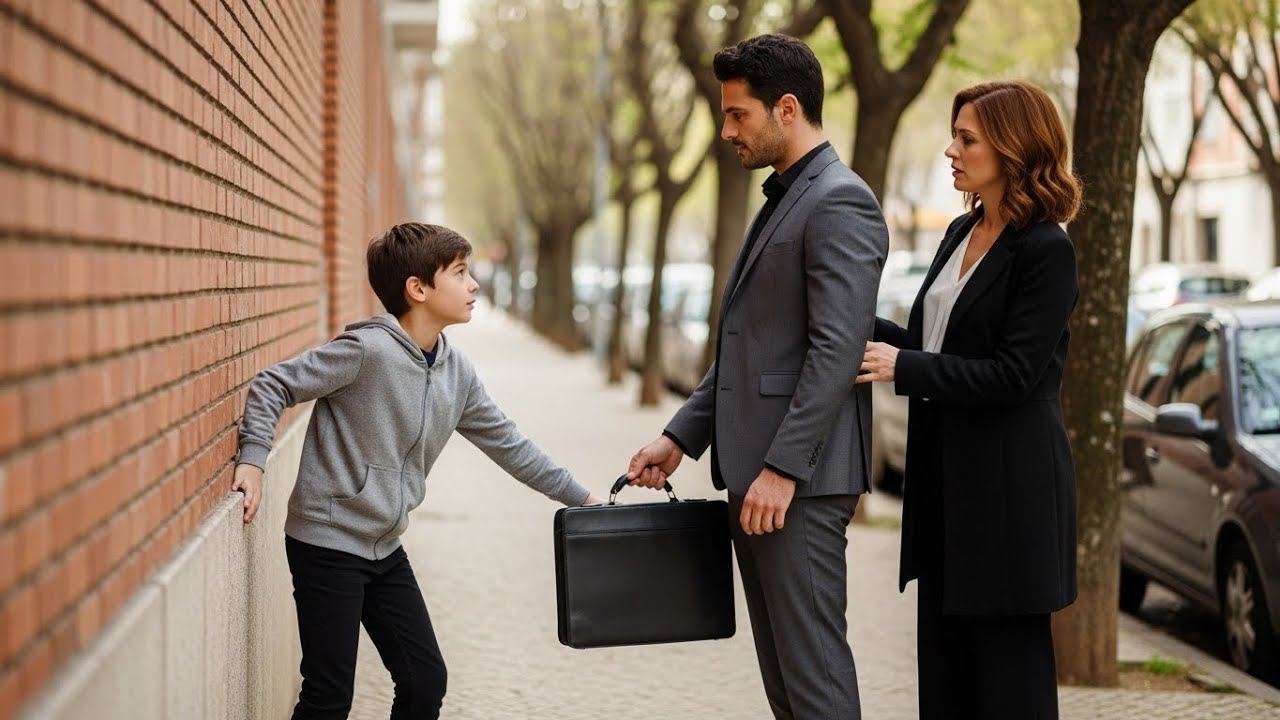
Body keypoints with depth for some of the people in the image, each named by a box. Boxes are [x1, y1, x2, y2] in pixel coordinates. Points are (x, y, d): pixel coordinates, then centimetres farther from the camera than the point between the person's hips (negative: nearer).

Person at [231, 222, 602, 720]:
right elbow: (273, 386, -15)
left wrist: (581, 499, 16)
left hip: (385, 549, 8)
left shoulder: (456, 371, 4)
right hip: (328, 544, -7)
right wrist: (252, 462, -25)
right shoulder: (368, 349, -19)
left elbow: (506, 443, 13)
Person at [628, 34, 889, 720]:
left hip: (799, 480, -10)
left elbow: (836, 352, -20)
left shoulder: (839, 203, -12)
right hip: (756, 477, 10)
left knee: (812, 662, -7)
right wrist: (682, 437, 18)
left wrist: (783, 468, -23)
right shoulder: (782, 200, 20)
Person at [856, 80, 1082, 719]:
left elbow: (1013, 376, -18)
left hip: (1008, 481, -8)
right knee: (944, 656, 12)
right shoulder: (962, 234, 12)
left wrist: (902, 368, -19)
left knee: (1006, 663, -1)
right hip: (946, 474, 9)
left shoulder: (1045, 250, -14)